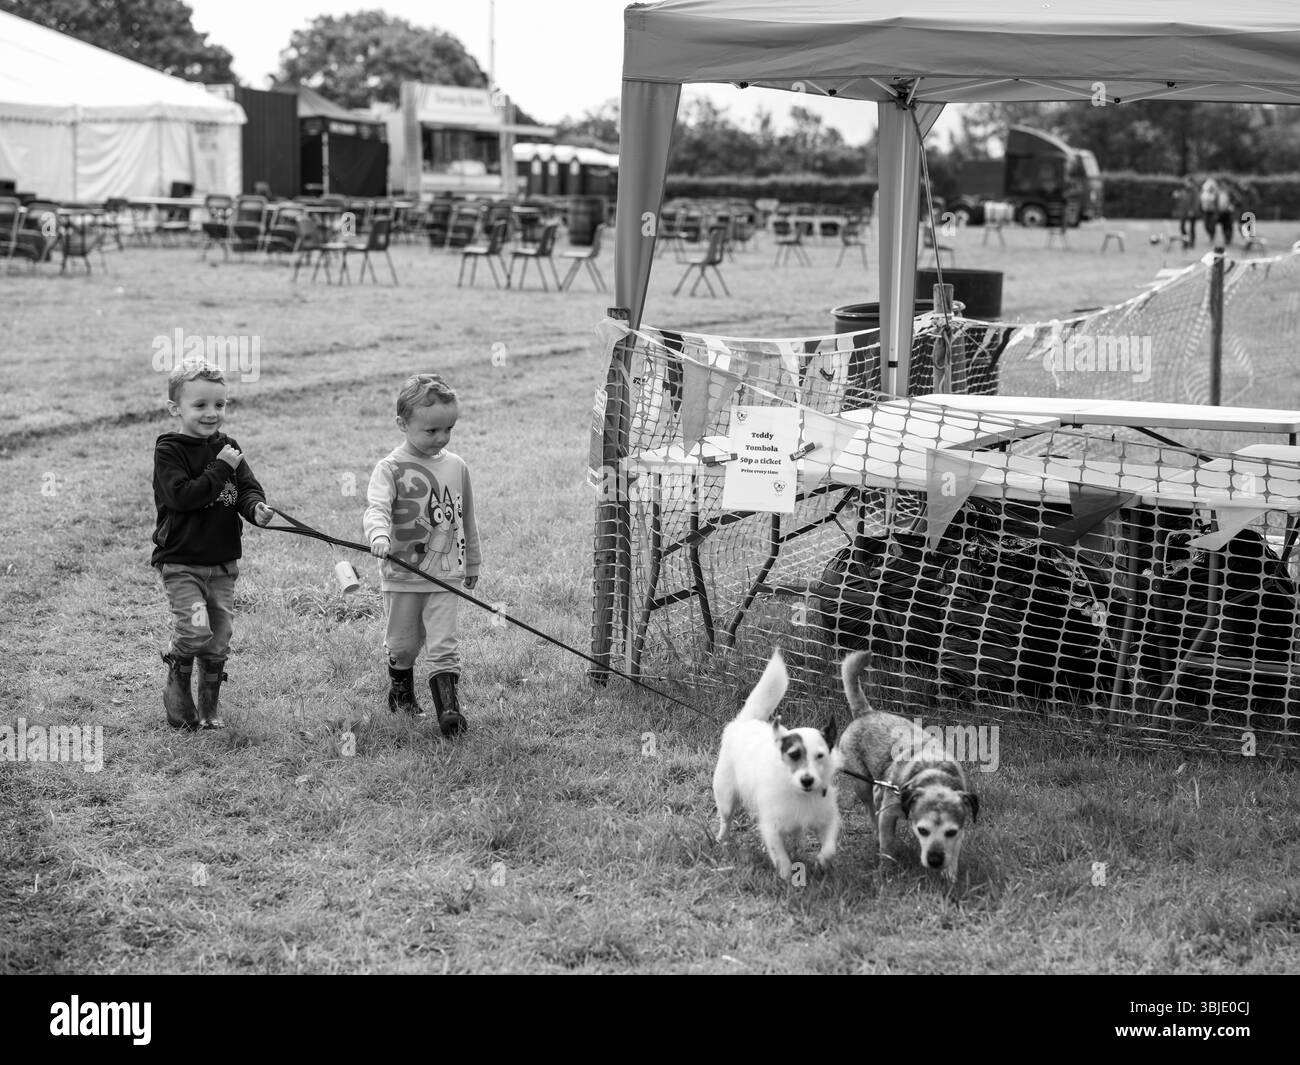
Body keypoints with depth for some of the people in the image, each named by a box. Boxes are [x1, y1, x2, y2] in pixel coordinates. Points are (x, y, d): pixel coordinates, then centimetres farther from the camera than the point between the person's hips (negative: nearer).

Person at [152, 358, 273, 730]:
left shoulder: (227, 448, 8)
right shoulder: (169, 451, -9)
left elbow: (247, 489, 3)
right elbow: (181, 496, -21)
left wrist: (256, 508, -20)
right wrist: (220, 469, -21)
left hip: (223, 563, 5)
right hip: (180, 562, -5)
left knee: (219, 639, 9)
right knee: (195, 628, -19)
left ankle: (210, 707, 25)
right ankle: (178, 687, 7)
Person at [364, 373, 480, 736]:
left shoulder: (457, 467, 4)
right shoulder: (391, 468, -9)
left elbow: (467, 519, 15)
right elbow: (377, 507, -23)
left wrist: (472, 564, 23)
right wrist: (379, 535, -45)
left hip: (446, 574, 2)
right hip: (402, 574, -2)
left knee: (444, 644, -5)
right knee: (401, 644, 12)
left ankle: (448, 706, -3)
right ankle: (401, 692, 37)